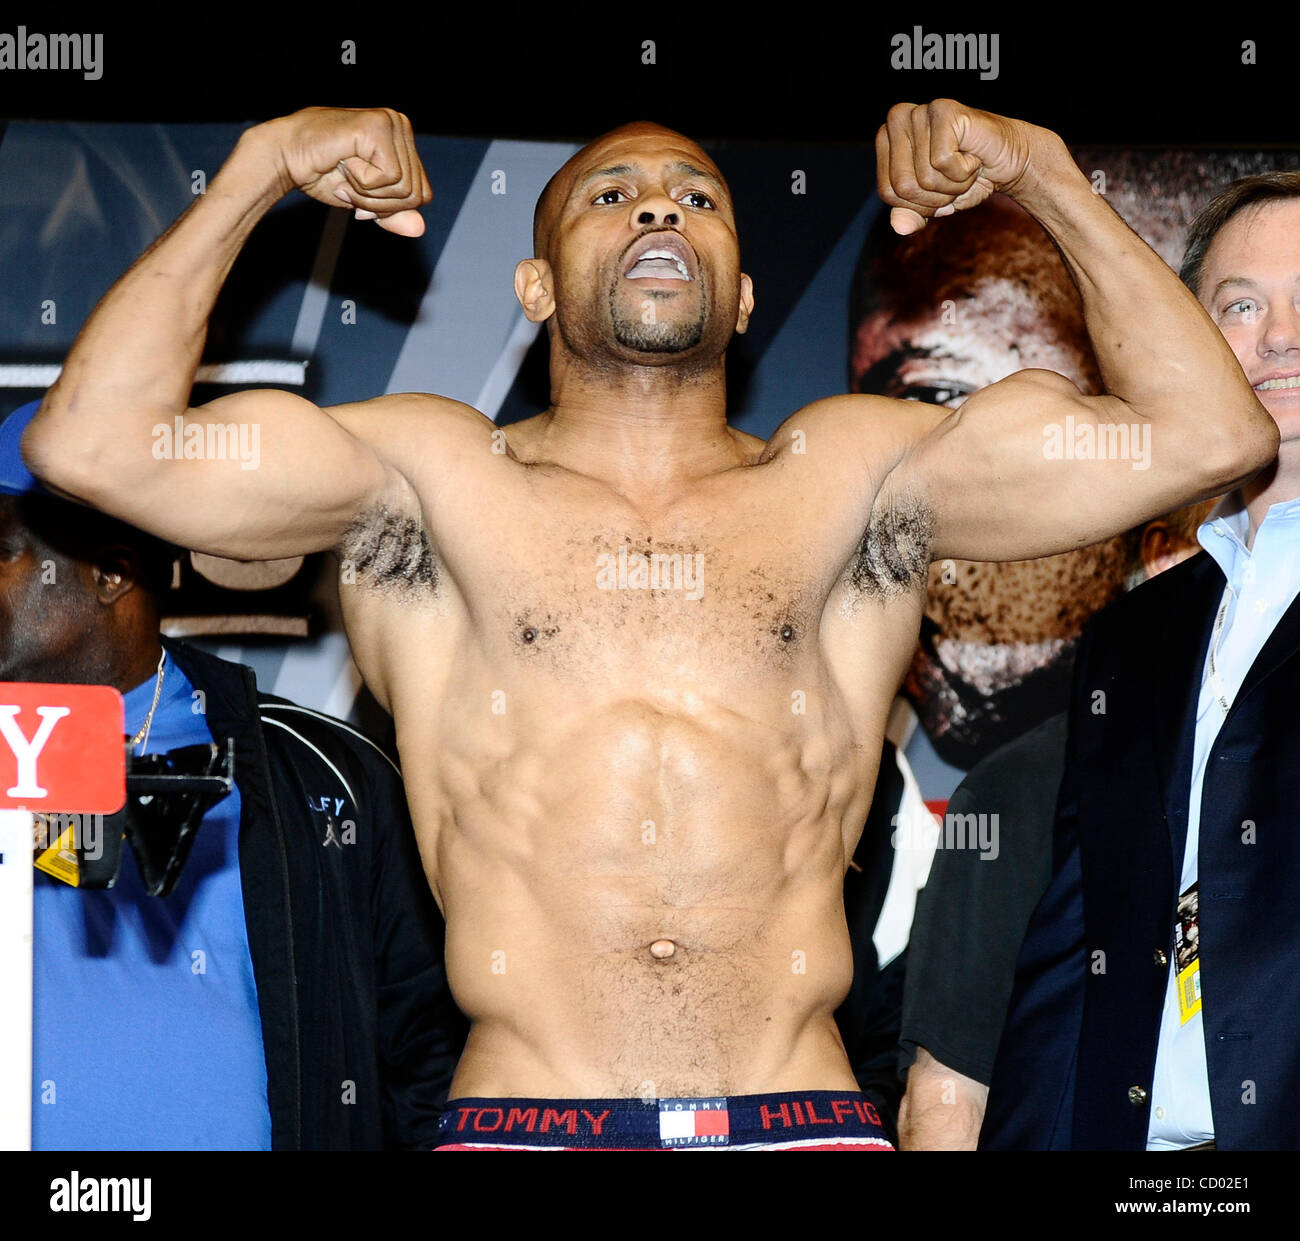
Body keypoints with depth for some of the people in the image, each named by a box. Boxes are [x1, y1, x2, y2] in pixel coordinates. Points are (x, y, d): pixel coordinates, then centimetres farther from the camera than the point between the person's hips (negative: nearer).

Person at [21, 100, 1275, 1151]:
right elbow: (90, 442, 4)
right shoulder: (432, 476, 14)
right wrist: (259, 165, 4)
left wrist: (1042, 172, 9)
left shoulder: (851, 475, 17)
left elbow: (1211, 432, 12)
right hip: (521, 1114, -1)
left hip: (805, 1112, 1)